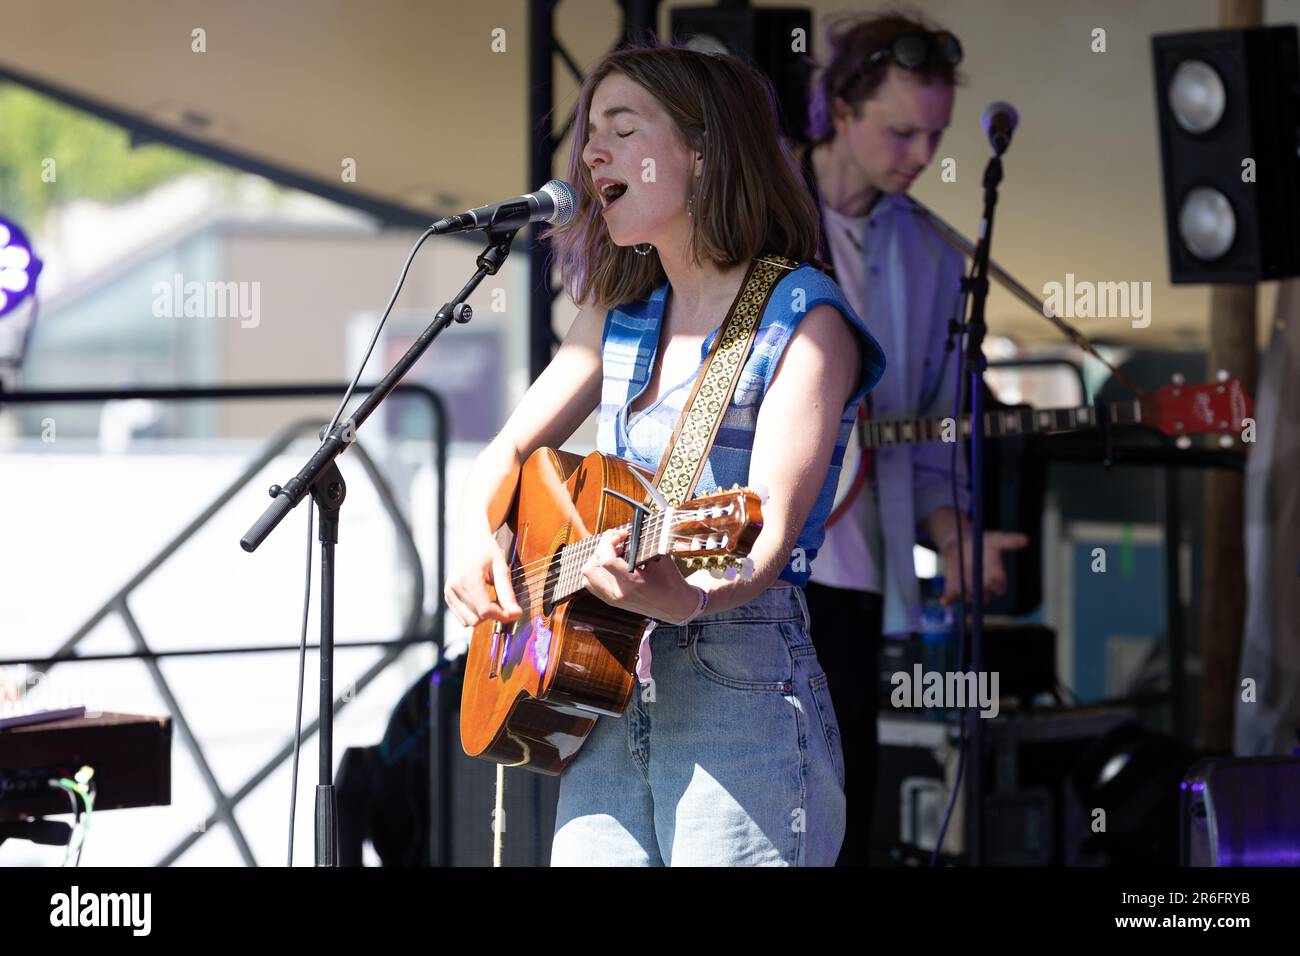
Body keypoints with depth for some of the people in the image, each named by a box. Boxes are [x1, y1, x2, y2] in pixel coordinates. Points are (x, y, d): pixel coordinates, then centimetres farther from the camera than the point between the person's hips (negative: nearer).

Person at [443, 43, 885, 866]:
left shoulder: (804, 320, -7)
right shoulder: (619, 318, 15)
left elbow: (768, 539, -17)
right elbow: (512, 450, 21)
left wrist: (685, 598, -37)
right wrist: (477, 544, -1)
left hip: (742, 690, -6)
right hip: (606, 693, 6)